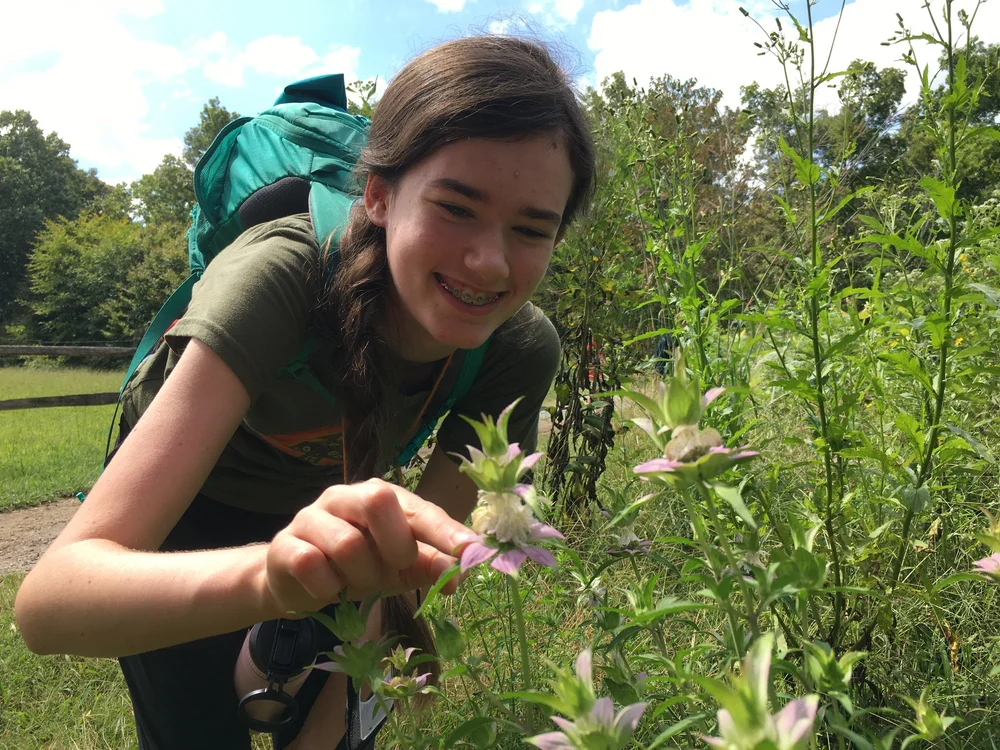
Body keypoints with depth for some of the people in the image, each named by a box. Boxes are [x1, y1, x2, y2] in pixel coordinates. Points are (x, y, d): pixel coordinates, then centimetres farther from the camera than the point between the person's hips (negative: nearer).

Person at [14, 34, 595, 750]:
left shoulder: (522, 351, -27)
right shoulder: (281, 274, -39)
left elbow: (426, 548, -16)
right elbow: (48, 597, -44)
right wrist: (270, 572, -62)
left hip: (325, 502, 3)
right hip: (186, 513, -2)